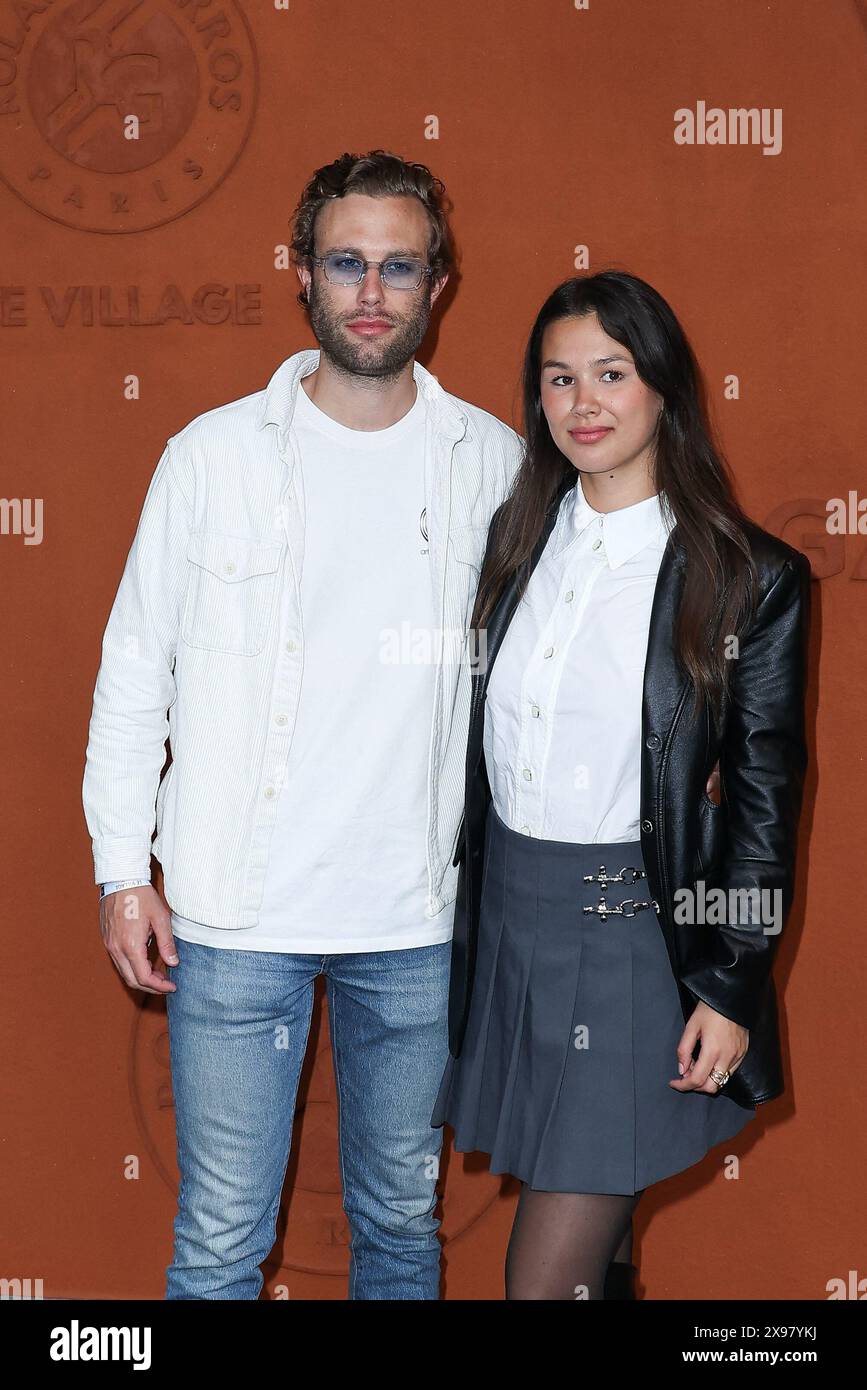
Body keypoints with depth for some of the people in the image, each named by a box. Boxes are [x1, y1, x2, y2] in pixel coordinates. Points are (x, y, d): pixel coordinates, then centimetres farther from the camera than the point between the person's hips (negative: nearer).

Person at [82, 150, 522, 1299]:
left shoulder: (493, 462, 2)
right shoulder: (214, 453, -2)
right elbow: (134, 668, 2)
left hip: (419, 915, 2)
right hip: (237, 913, -1)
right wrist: (123, 867, -1)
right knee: (221, 1242, 5)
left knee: (403, 1222, 17)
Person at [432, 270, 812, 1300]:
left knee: (545, 1274, -2)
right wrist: (465, 902, 10)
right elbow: (478, 740, 11)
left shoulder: (751, 578, -9)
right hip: (507, 912, 5)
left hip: (640, 933, -5)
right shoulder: (516, 537, 6)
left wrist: (730, 988, -8)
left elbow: (766, 795, -6)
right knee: (588, 1242, 19)